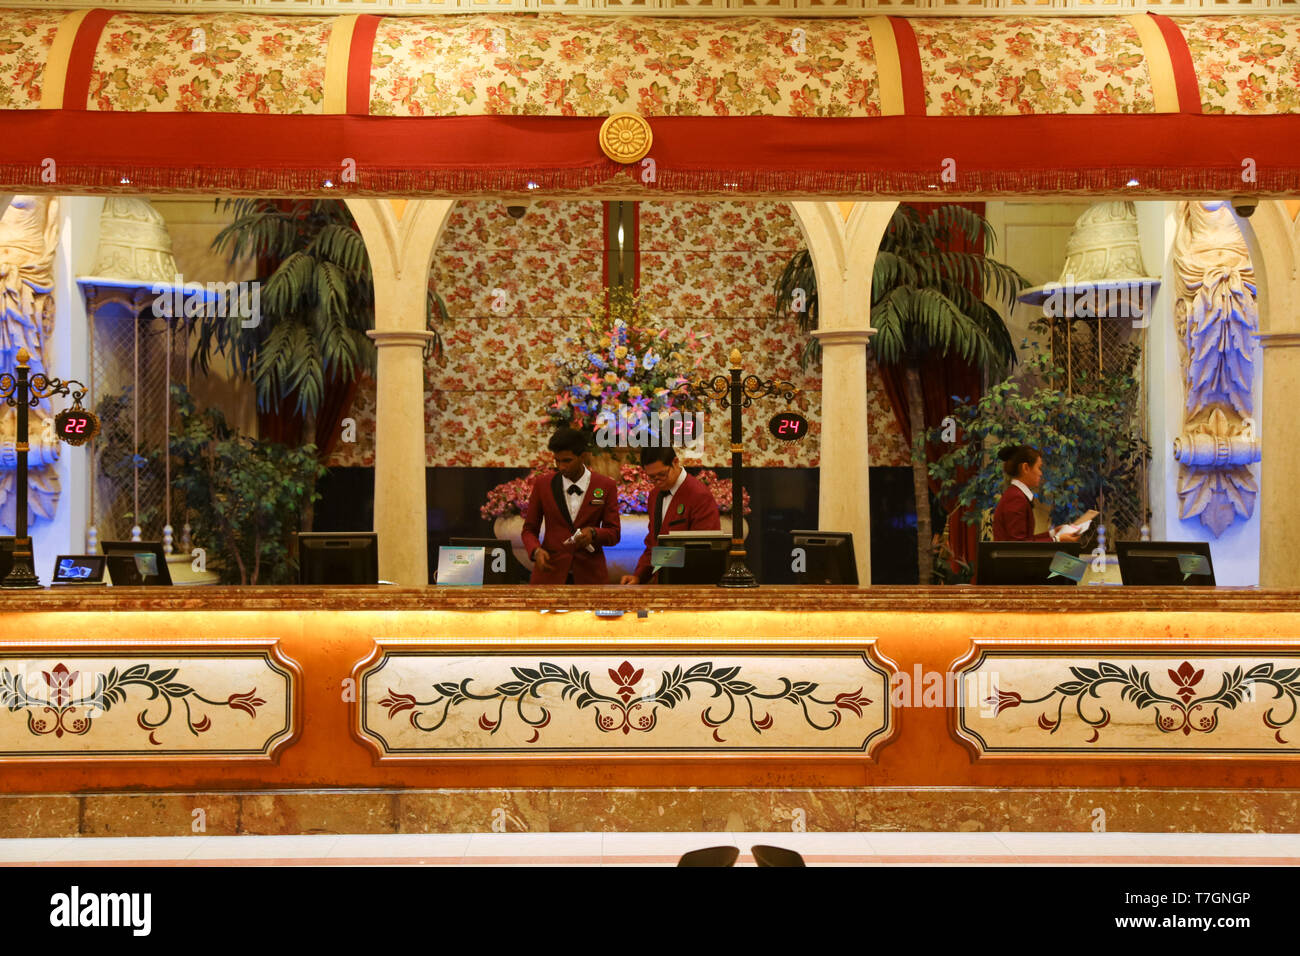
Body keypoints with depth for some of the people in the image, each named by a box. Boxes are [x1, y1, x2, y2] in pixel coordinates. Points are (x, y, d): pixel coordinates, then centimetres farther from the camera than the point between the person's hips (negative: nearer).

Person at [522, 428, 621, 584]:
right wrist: (536, 551, -12)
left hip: (588, 575, 0)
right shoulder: (542, 485, 5)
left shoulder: (605, 486, 3)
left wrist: (593, 533, -18)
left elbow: (614, 534, 4)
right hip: (550, 573, 0)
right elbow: (529, 529, 10)